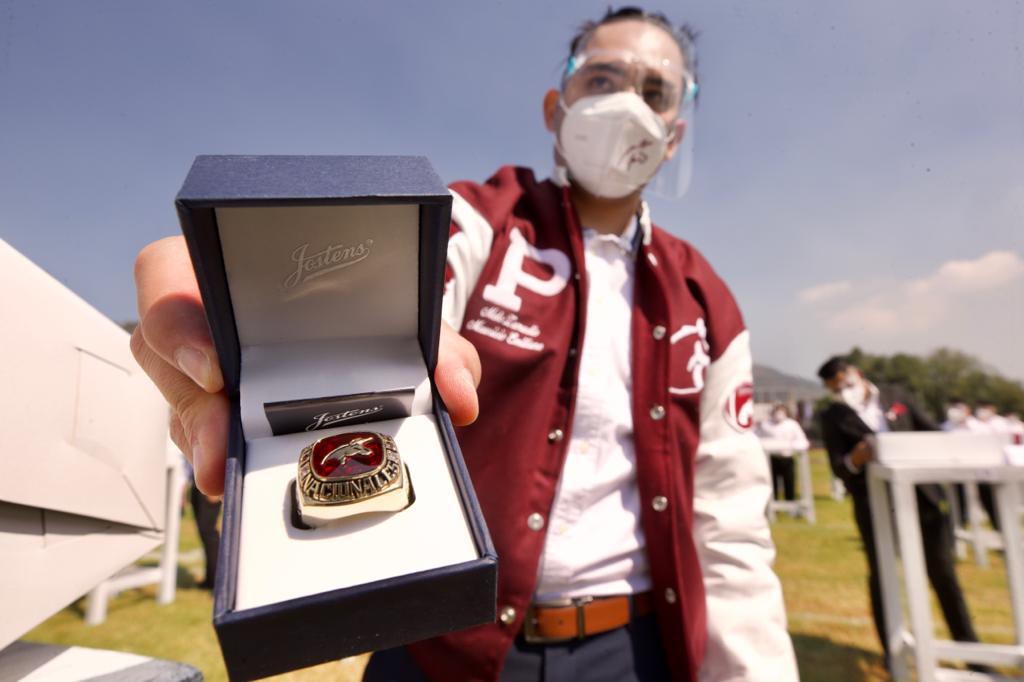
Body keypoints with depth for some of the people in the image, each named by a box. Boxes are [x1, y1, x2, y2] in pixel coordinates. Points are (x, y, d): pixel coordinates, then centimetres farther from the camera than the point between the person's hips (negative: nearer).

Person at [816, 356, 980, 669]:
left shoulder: (896, 395, 4)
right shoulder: (832, 417, -4)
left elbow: (930, 431, 9)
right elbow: (838, 467, -11)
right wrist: (855, 459, -32)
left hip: (921, 495, 2)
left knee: (942, 571, 11)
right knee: (882, 576, 9)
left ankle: (968, 645, 27)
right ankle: (893, 651, 25)